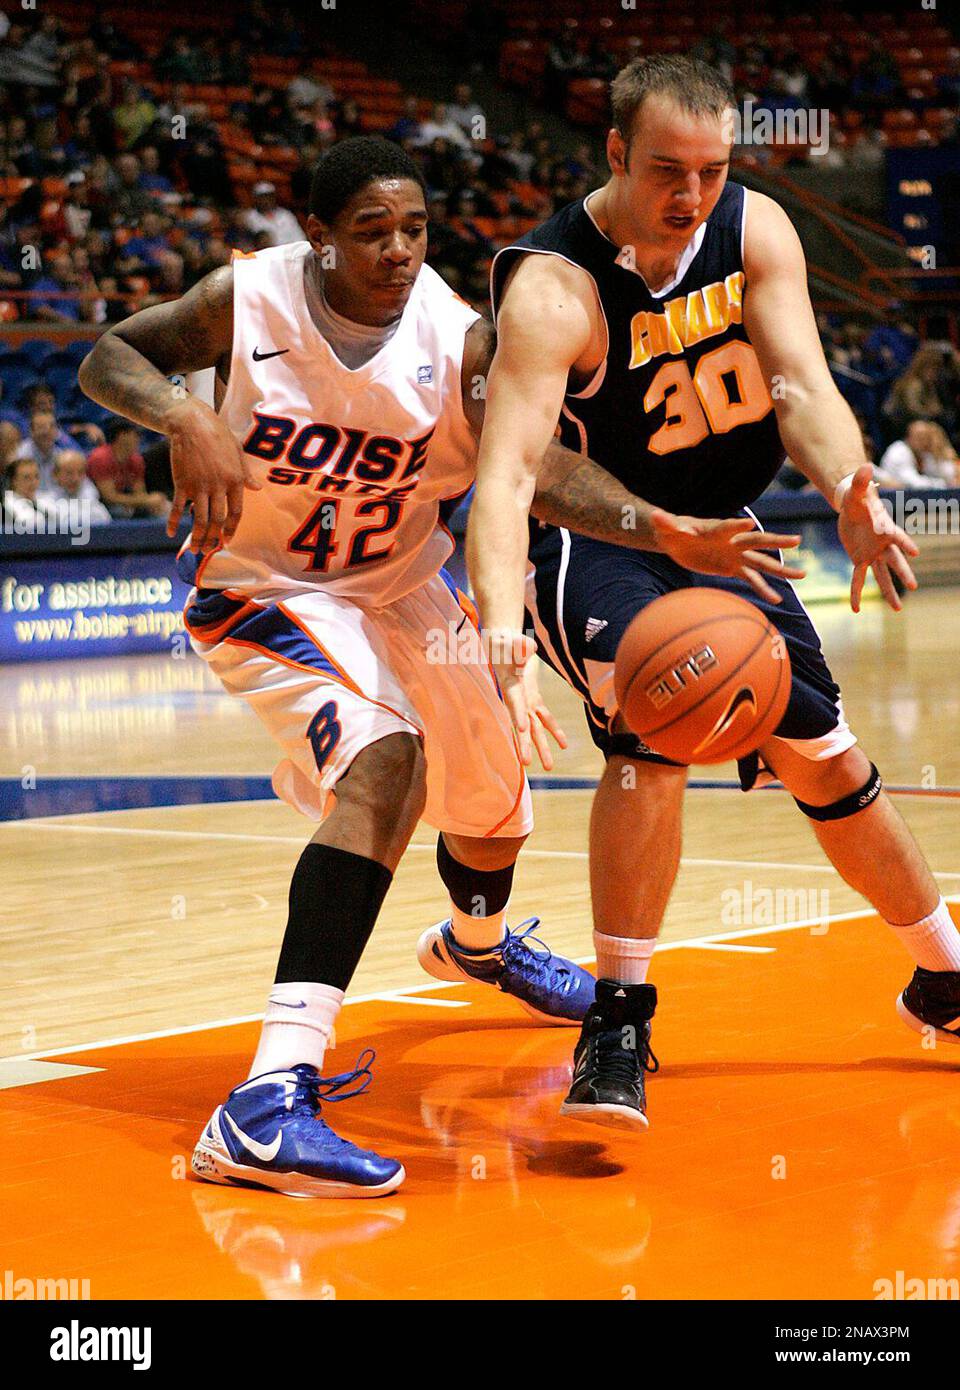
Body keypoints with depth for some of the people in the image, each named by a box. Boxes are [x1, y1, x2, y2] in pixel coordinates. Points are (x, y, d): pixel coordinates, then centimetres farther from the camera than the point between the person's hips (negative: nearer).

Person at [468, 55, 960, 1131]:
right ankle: (618, 1022, -21)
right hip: (592, 538, -5)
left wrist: (851, 497, -43)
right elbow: (505, 475, -39)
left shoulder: (755, 231, -12)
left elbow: (801, 387, -20)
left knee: (827, 760, 11)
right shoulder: (553, 288, -28)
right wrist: (501, 631, -56)